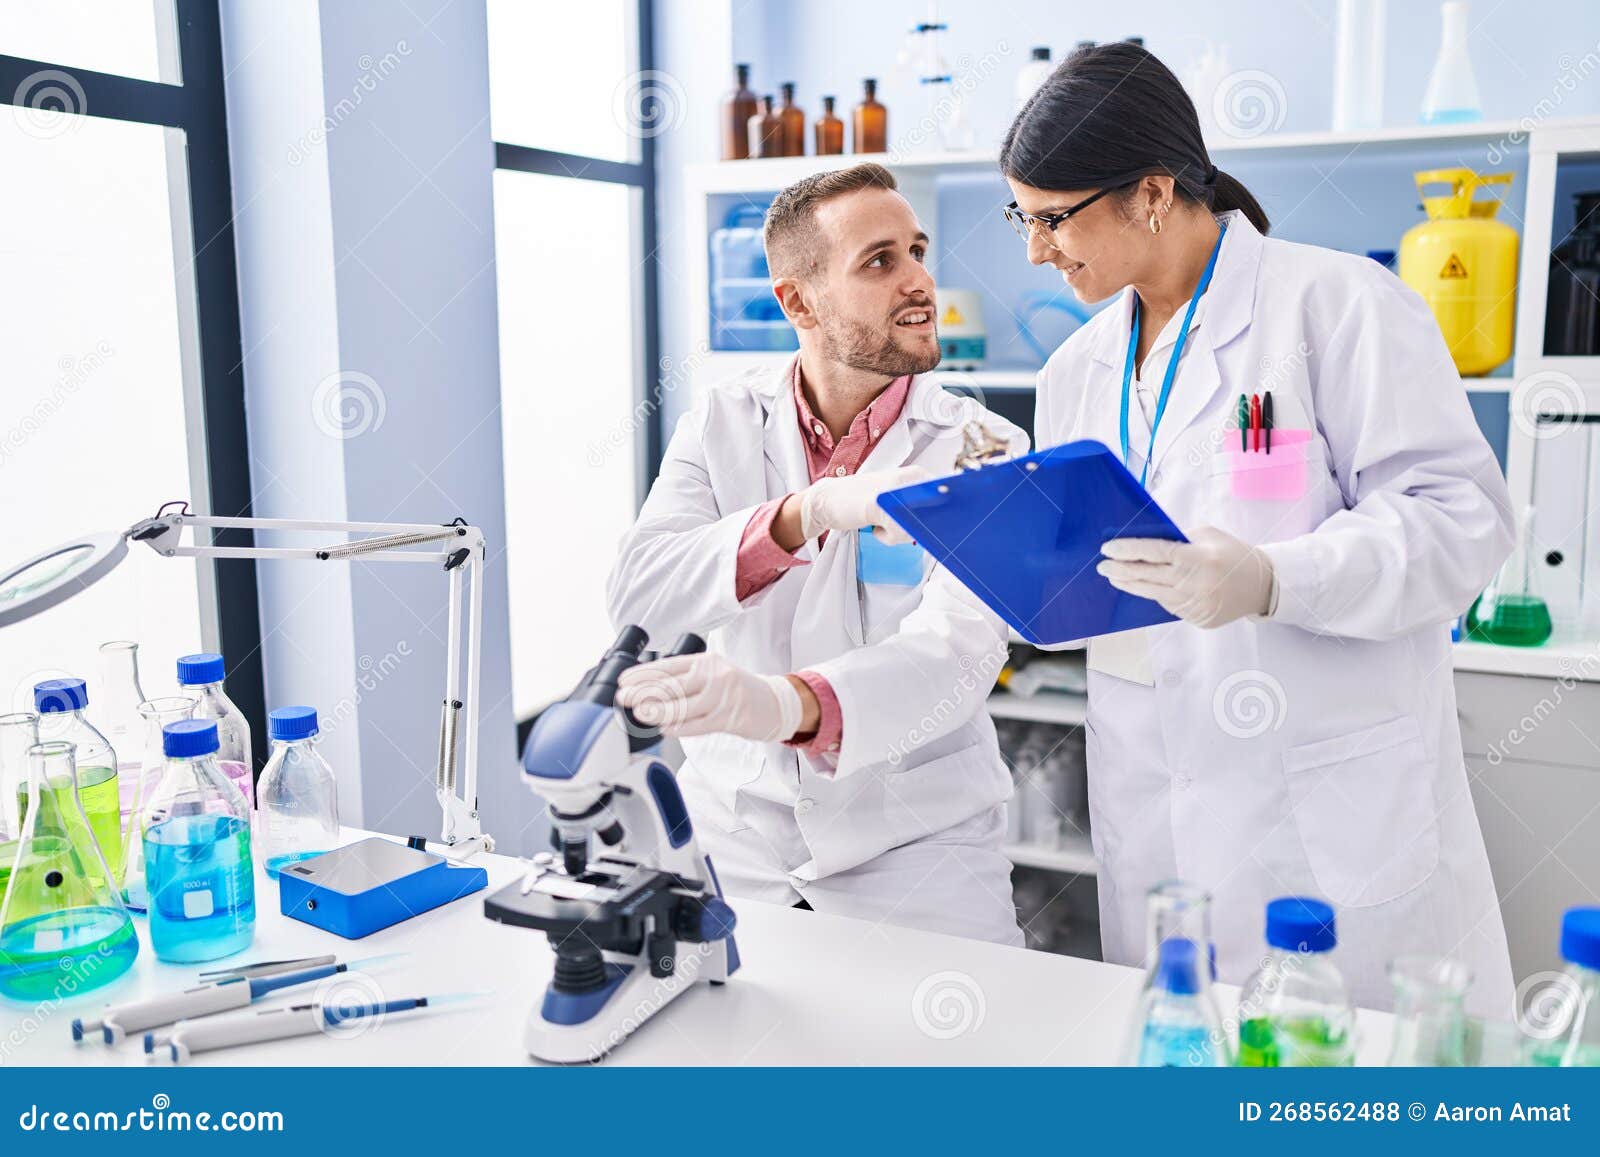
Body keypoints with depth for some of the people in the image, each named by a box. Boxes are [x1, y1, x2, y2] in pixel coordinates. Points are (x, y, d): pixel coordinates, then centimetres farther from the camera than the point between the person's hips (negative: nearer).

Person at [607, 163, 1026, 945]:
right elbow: (637, 596, -16)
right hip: (734, 830, 2)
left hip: (915, 850, -1)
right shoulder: (723, 424, -1)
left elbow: (955, 654, -25)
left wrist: (783, 703, -45)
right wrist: (813, 511, -32)